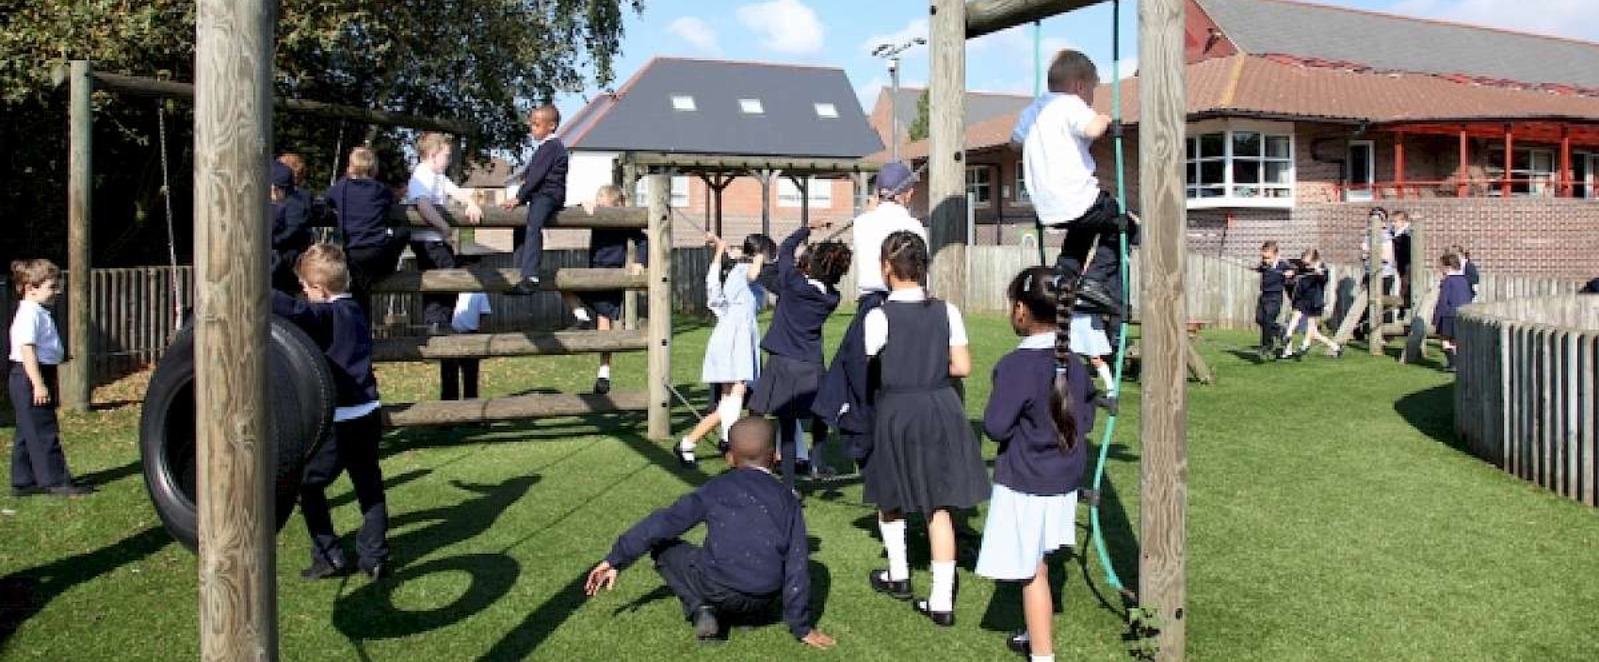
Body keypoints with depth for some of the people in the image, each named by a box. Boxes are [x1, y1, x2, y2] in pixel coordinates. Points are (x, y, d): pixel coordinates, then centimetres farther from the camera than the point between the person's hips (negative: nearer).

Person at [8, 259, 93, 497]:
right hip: (29, 378, -10)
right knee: (43, 432, -6)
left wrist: (53, 384, 26)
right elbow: (27, 350, -22)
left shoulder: (41, 313, 17)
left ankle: (23, 482, 20)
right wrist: (38, 384, -26)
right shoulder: (29, 314, -15)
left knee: (28, 433, 13)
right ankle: (56, 481, -3)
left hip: (42, 375, 10)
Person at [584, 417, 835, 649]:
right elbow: (797, 565, 9)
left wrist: (616, 559, 9)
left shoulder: (716, 489, 9)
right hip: (762, 602, 4)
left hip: (717, 588, -4)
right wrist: (801, 627, 15)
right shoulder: (787, 499, 13)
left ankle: (701, 609, 0)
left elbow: (663, 523, 4)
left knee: (663, 547, 19)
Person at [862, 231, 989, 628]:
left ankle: (898, 575, 37)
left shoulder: (879, 317, -12)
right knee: (939, 506, 7)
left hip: (895, 410, -3)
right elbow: (962, 367, -1)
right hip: (942, 408, 3)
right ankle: (941, 601, 7)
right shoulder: (946, 312, -2)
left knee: (890, 496, 21)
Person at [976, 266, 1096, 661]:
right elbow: (1087, 412, 10)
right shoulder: (1072, 359, -1)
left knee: (1032, 571, 5)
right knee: (1036, 565, 24)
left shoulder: (1017, 364, -23)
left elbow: (995, 426, -20)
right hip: (1064, 477, 7)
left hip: (1025, 483, -7)